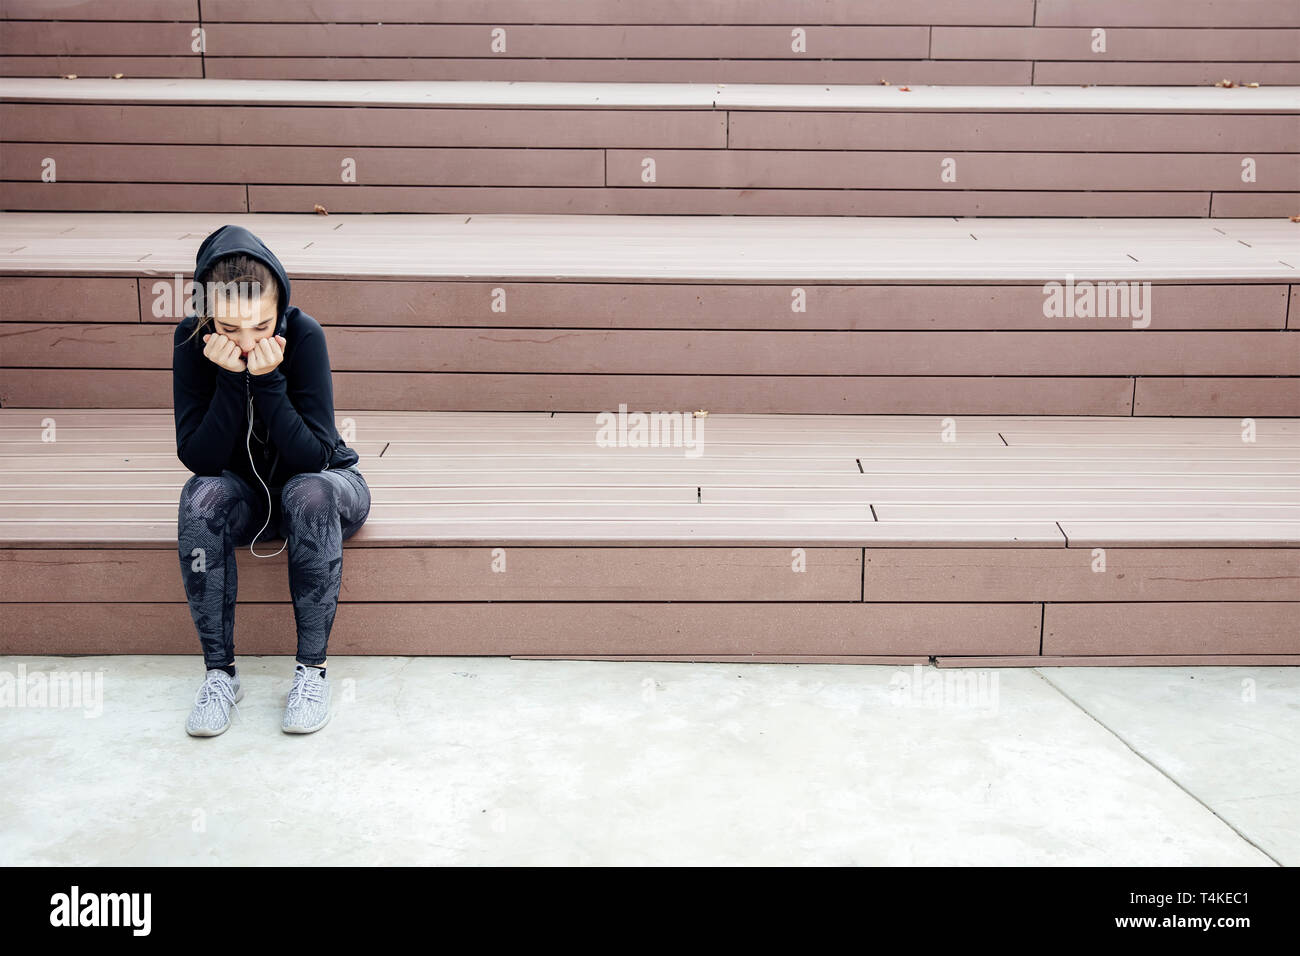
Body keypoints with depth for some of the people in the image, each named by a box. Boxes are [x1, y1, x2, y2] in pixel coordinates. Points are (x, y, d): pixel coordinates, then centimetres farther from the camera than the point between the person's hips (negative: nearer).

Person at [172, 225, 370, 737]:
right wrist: (230, 377, -33)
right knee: (201, 496, -30)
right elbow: (197, 458, -22)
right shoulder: (192, 339, -17)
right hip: (244, 491, 2)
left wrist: (268, 379, -37)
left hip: (322, 482, -2)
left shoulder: (303, 333, -24)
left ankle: (312, 667, -25)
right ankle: (219, 671, -21)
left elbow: (313, 456, -27)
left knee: (309, 493, -36)